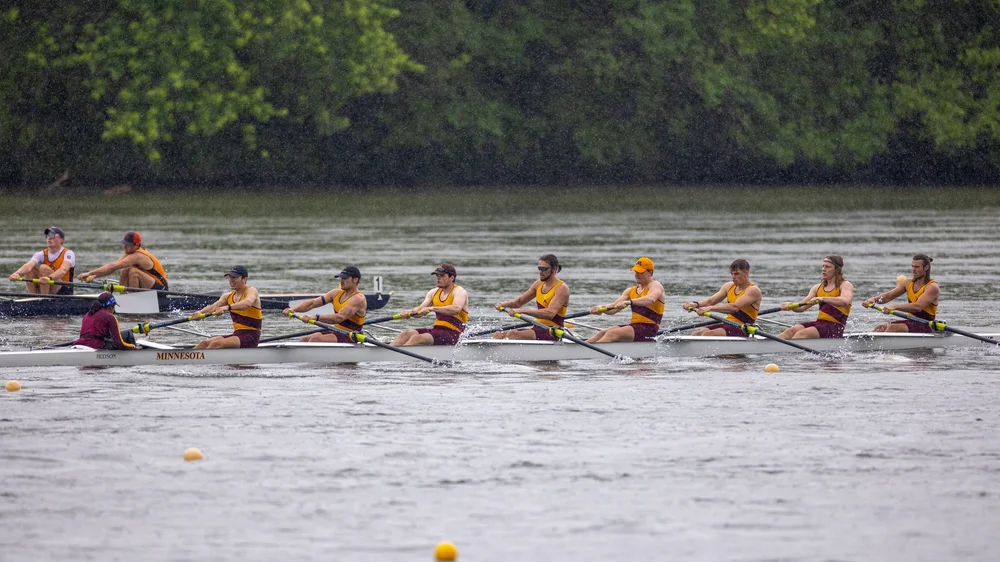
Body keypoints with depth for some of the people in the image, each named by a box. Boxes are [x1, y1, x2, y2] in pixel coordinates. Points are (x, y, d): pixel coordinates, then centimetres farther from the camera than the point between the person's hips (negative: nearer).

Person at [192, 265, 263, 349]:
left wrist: (228, 307, -48)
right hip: (237, 334, 7)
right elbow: (214, 306, -4)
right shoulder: (228, 296, 14)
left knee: (216, 344, -27)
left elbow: (248, 303, -32)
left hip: (251, 337, -7)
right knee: (204, 343, -11)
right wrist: (200, 312, -27)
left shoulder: (251, 291, -7)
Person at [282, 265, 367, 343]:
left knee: (315, 339, -26)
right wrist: (293, 309, -13)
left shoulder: (358, 299, -17)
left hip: (349, 338, -8)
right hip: (336, 332, 8)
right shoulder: (337, 293, 10)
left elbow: (339, 318, -31)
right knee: (304, 340, -6)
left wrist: (316, 317, -39)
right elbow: (312, 303, 4)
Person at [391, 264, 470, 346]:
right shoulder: (434, 292, 15)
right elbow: (420, 310, 6)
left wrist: (432, 308, -38)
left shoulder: (459, 292, -7)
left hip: (451, 334, -7)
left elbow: (456, 309, -28)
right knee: (405, 335, -13)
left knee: (417, 338, -28)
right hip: (436, 329, 7)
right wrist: (410, 312, -19)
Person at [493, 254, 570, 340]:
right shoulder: (539, 284, 12)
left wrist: (521, 311, -33)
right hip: (538, 328, 8)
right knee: (498, 335, -9)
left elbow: (550, 313, -27)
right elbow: (519, 301, 19)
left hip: (553, 333, -8)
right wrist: (505, 304, -5)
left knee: (513, 335, -30)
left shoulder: (561, 288, -13)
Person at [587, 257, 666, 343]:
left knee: (612, 334, -26)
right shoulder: (631, 291, 20)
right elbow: (614, 308, 10)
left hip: (648, 330, -7)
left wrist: (629, 302, -43)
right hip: (633, 325, 7)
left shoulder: (655, 285, -2)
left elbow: (650, 299, -27)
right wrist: (601, 308, -14)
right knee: (602, 333, -13)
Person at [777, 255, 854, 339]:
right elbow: (802, 307, 13)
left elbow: (845, 301, -25)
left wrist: (822, 299, -38)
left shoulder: (845, 285, -1)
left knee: (802, 334, -30)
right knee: (791, 331, -20)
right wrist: (790, 305, -11)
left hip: (835, 328, -7)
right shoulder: (818, 288, 20)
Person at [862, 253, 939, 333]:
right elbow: (889, 295, 2)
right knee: (879, 328, -13)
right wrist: (874, 299, -19)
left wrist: (895, 307, -37)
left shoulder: (932, 287, -12)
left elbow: (918, 307, -27)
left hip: (925, 326, -7)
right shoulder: (908, 284, 11)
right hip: (911, 322, 7)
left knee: (893, 328, -30)